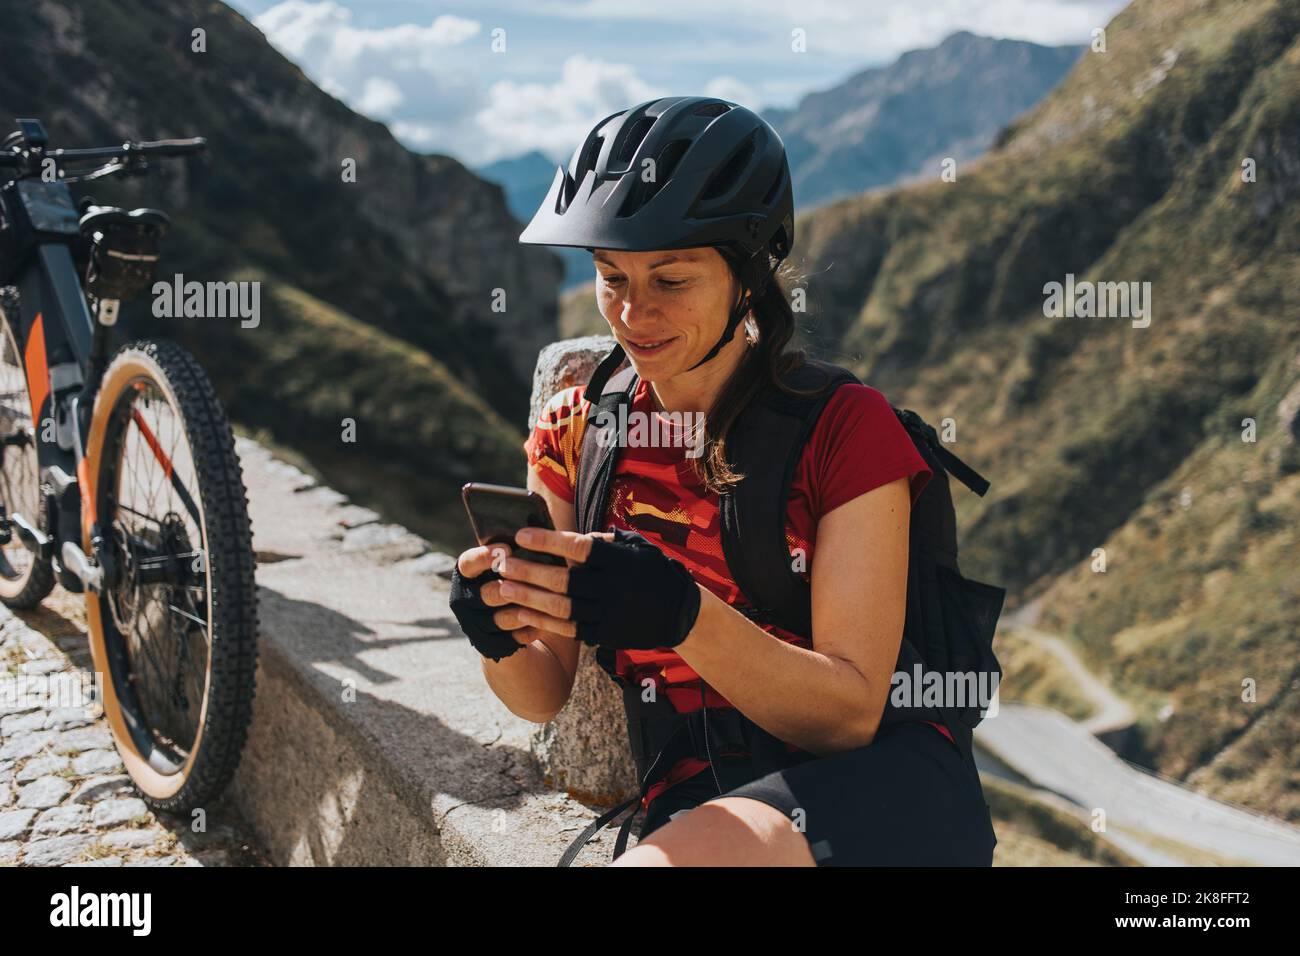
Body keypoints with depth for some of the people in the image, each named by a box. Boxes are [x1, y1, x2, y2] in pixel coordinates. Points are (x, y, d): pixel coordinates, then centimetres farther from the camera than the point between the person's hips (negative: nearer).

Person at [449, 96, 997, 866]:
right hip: (695, 799, 3)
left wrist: (683, 616, -27)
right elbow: (548, 696, 7)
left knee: (669, 861, -34)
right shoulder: (577, 434, 7)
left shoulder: (845, 426, -5)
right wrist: (503, 637, -16)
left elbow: (851, 713, -12)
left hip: (885, 788, -3)